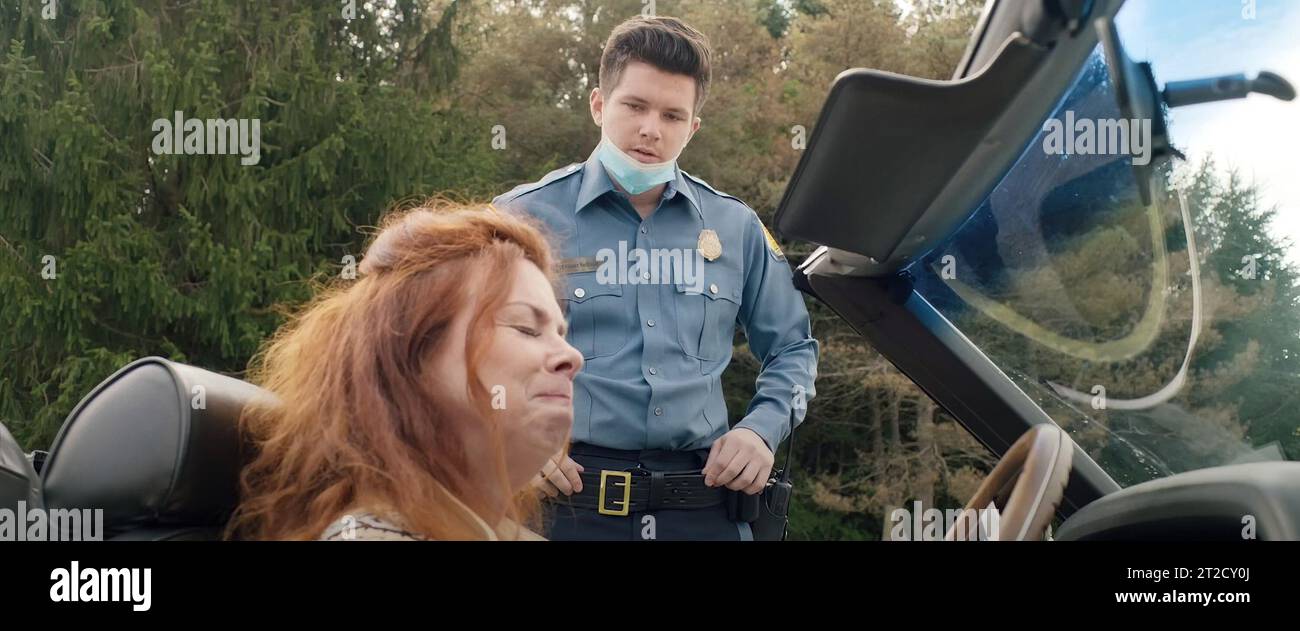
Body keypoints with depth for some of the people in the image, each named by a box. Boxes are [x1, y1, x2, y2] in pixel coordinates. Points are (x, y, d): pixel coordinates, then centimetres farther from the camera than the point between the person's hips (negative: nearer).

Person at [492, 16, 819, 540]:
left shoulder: (735, 227, 8)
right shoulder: (526, 217, -1)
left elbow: (791, 348, 20)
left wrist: (762, 429, 4)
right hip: (568, 502, -3)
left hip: (706, 508, 3)